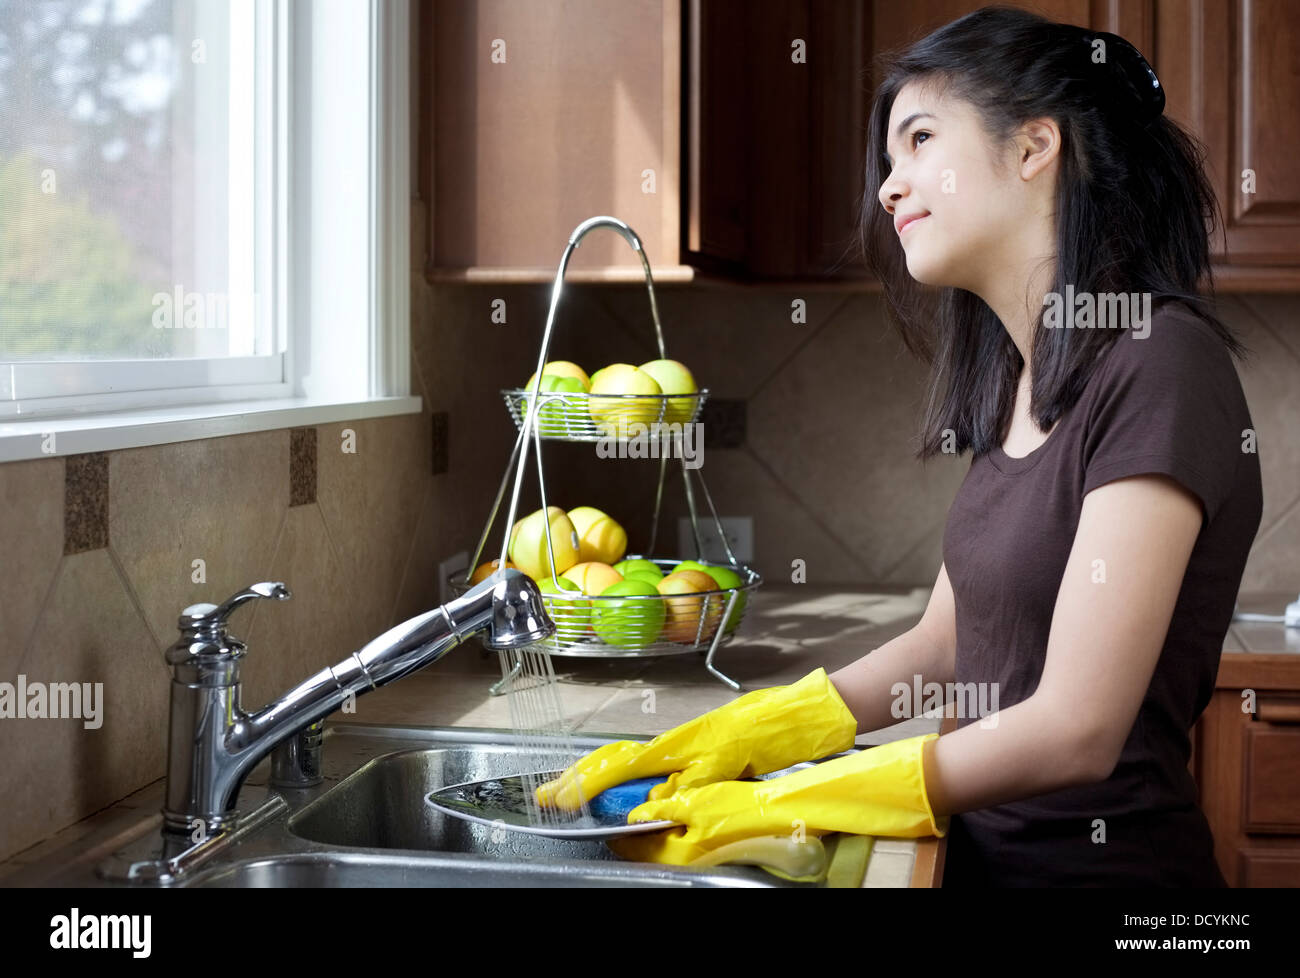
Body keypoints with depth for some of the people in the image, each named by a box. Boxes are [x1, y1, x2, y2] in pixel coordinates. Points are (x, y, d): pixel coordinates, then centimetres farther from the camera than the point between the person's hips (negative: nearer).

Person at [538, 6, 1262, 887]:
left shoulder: (1159, 365, -20)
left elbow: (1075, 731, -23)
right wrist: (726, 743, 0)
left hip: (1104, 857, -7)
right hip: (986, 846, 7)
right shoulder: (1015, 383, 7)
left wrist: (774, 806, -17)